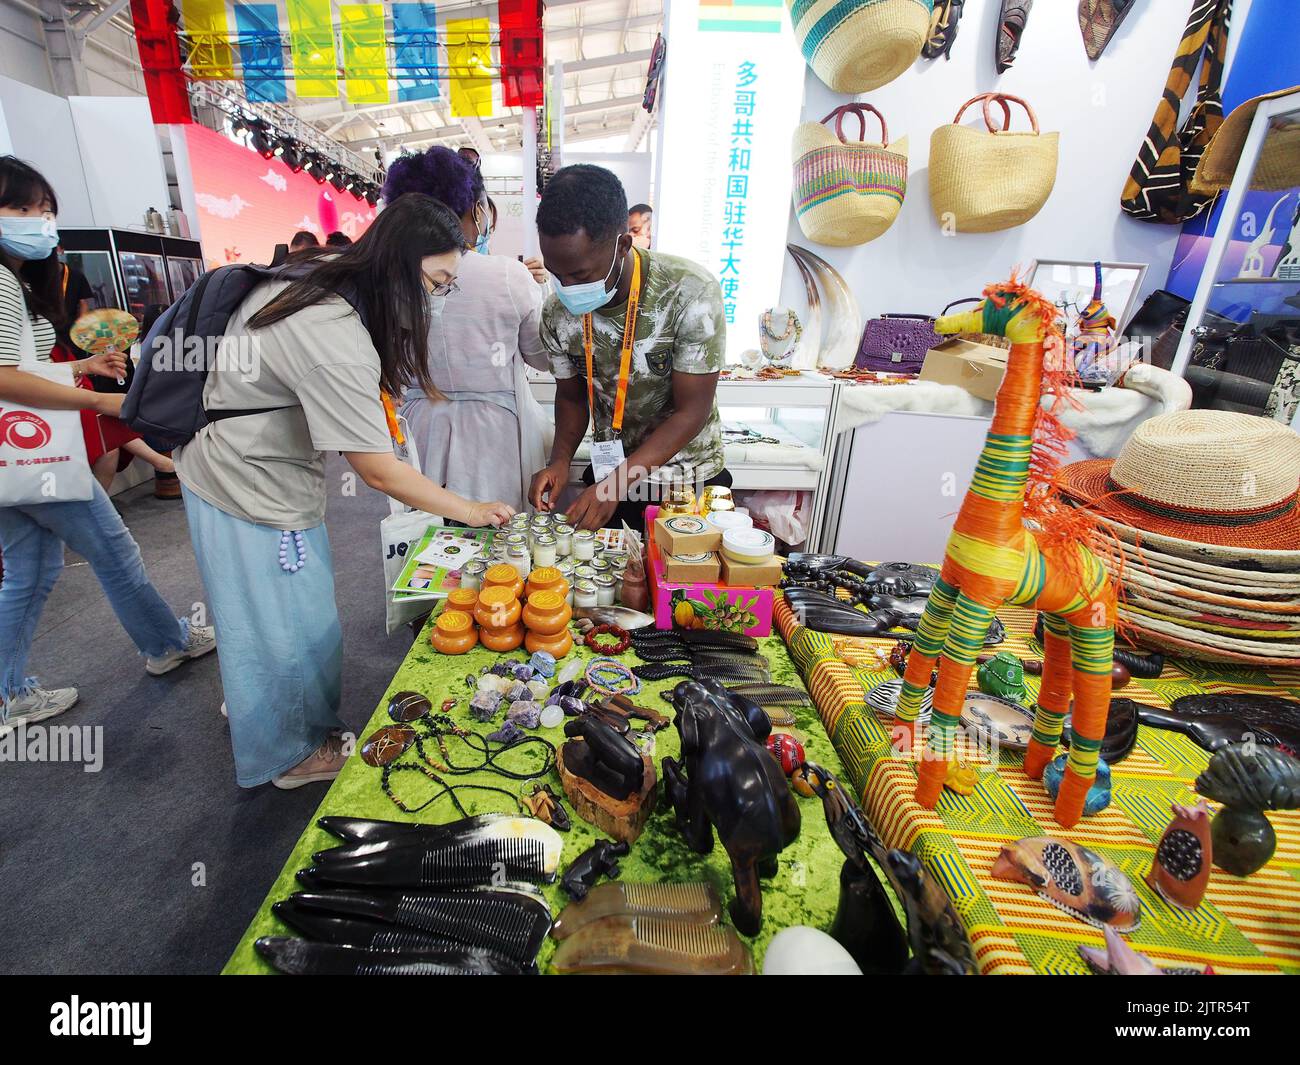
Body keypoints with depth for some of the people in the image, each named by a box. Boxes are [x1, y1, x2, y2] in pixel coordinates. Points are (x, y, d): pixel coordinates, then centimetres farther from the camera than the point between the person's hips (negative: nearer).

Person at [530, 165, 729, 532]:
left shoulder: (691, 294, -25)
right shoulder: (558, 313, -10)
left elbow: (691, 411, -22)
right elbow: (571, 395, 4)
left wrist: (616, 484, -28)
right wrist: (560, 461, -15)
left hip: (691, 480, -3)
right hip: (610, 475, 4)